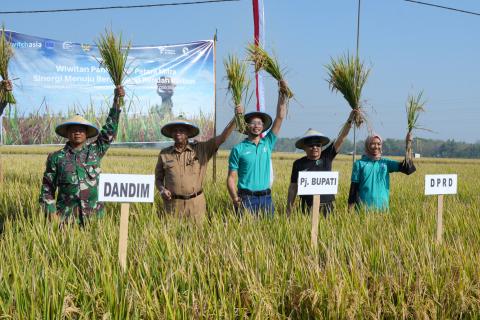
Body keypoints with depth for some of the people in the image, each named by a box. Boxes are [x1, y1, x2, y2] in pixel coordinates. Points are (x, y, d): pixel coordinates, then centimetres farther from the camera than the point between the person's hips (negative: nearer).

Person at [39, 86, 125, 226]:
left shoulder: (96, 150, 8)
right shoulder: (56, 157, 5)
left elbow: (110, 129, 5)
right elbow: (47, 189, 7)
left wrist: (117, 100, -2)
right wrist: (51, 213, -2)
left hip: (93, 215, 1)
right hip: (66, 215, -1)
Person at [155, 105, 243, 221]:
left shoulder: (201, 149, 3)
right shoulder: (164, 154, 6)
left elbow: (222, 138, -3)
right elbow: (158, 178, 14)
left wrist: (236, 118, -13)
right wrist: (162, 190, -7)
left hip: (196, 203, 0)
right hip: (173, 203, 0)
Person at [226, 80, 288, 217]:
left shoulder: (268, 143, 9)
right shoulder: (238, 149, 0)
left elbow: (280, 117, 4)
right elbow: (231, 178, -1)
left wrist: (282, 95, -3)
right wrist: (235, 199, -16)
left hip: (266, 197, 3)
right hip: (246, 198, -3)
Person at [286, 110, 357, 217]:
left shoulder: (327, 157, 6)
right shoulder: (299, 164, 4)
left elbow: (341, 137, 0)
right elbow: (293, 187, 7)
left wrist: (350, 120, -8)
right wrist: (289, 208, 4)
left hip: (326, 205, 1)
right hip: (308, 207, -1)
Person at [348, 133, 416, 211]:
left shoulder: (386, 162, 8)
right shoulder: (360, 163, 2)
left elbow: (406, 168, -3)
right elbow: (354, 186, 2)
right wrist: (350, 207, -2)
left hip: (382, 206, 2)